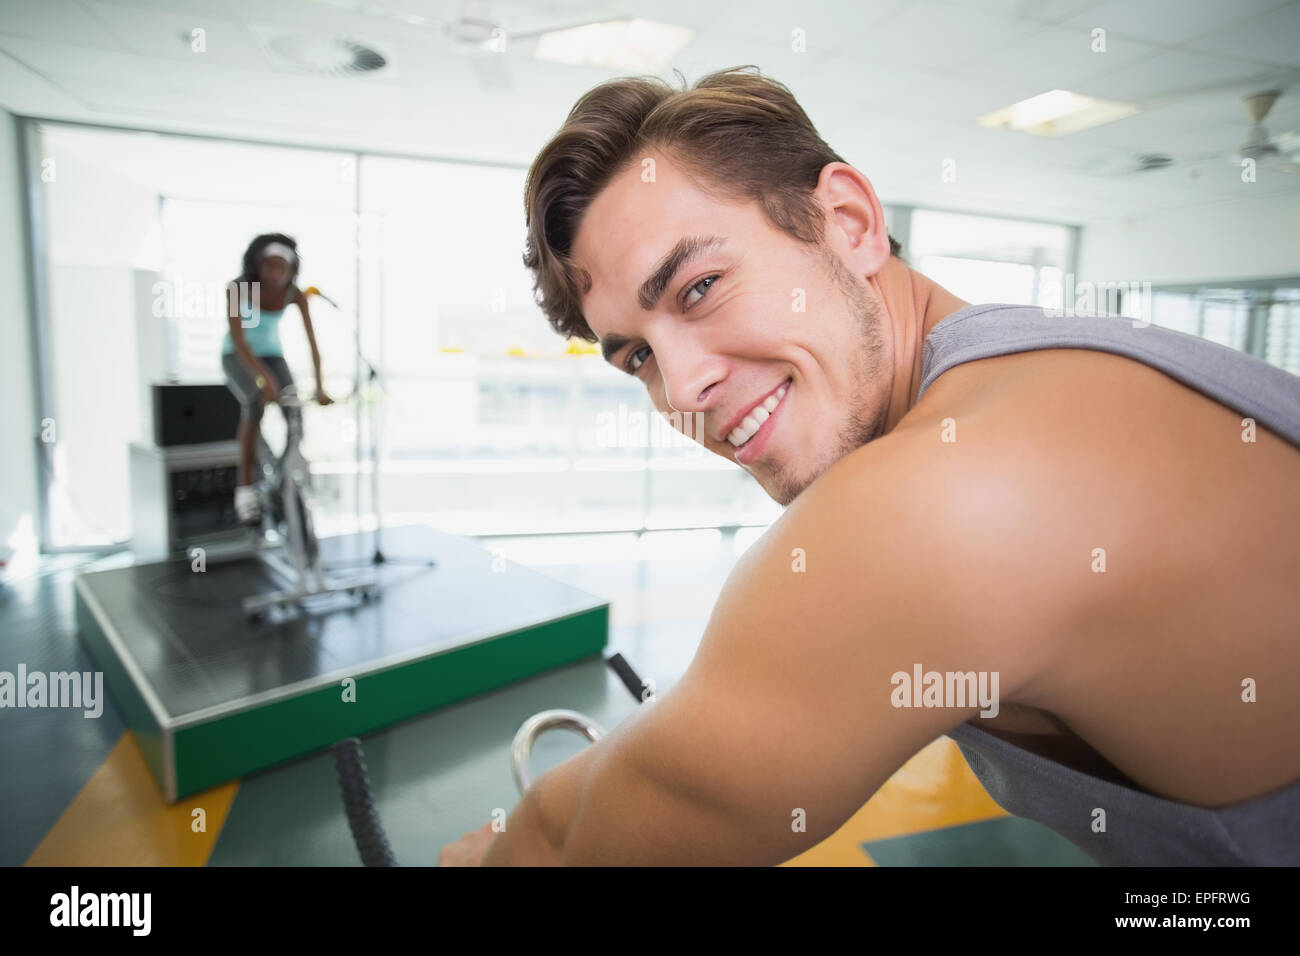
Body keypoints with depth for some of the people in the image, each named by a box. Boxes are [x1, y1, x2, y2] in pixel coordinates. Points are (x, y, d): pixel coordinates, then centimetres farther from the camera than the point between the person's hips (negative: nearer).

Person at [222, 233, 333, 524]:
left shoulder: (295, 295, -15)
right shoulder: (237, 287, -23)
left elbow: (312, 340, -19)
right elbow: (237, 338, -32)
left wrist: (319, 387, -28)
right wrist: (264, 377, -45)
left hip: (272, 355, 3)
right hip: (237, 356, -3)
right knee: (256, 400, -33)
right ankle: (245, 486, -28)